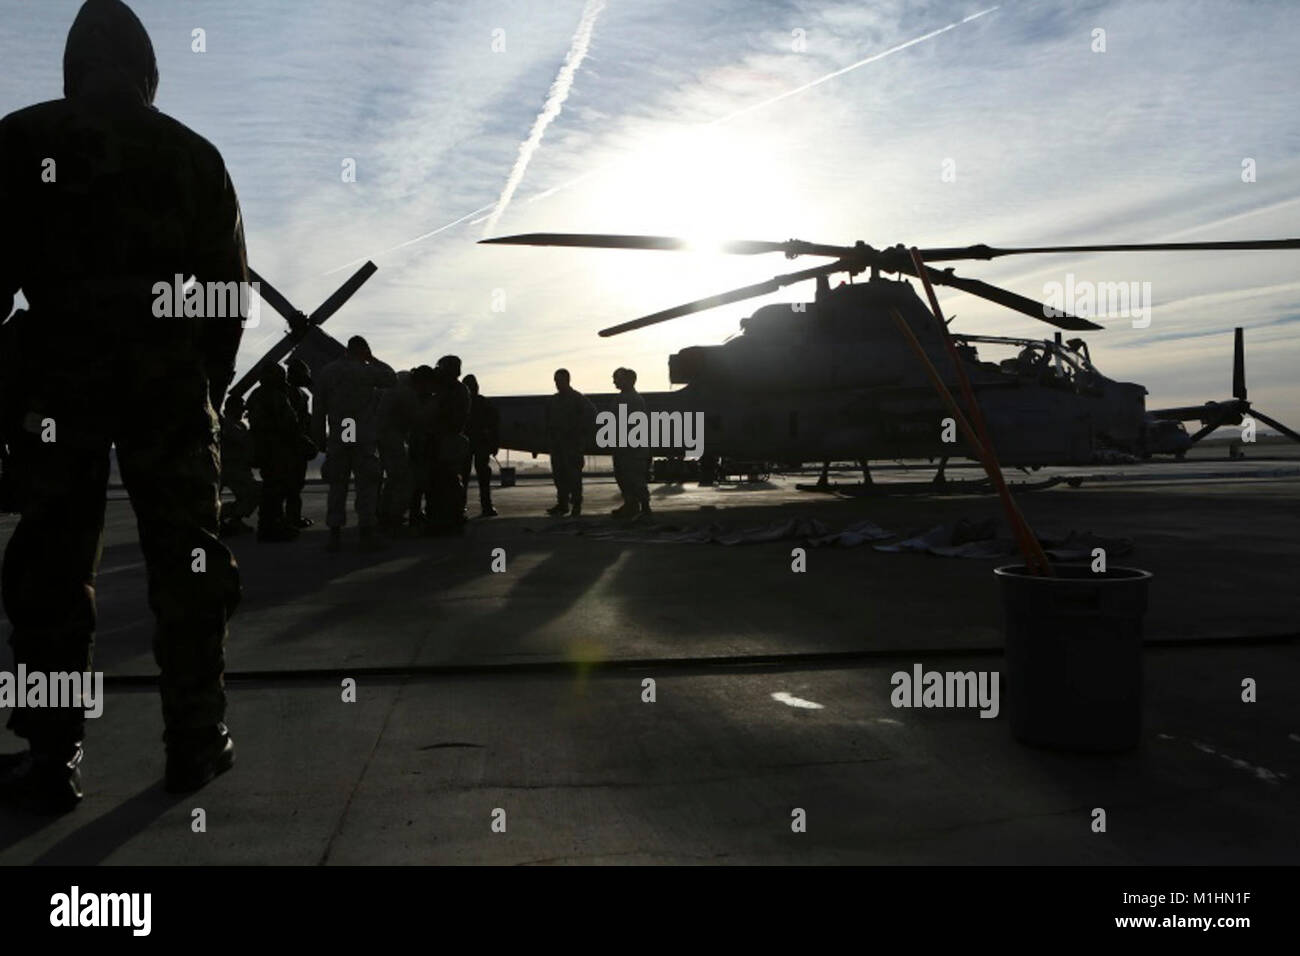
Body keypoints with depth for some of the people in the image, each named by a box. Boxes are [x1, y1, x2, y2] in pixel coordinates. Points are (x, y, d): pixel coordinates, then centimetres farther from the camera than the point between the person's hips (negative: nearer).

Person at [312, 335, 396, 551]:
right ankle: (367, 532, -2)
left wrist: (319, 437, 14)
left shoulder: (327, 372, 8)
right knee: (367, 485, 1)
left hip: (337, 438, 3)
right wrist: (372, 359, 13)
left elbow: (318, 408, 8)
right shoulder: (367, 371, -4)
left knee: (337, 485, 7)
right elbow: (392, 378, 11)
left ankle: (335, 533, 3)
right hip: (365, 439, -3)